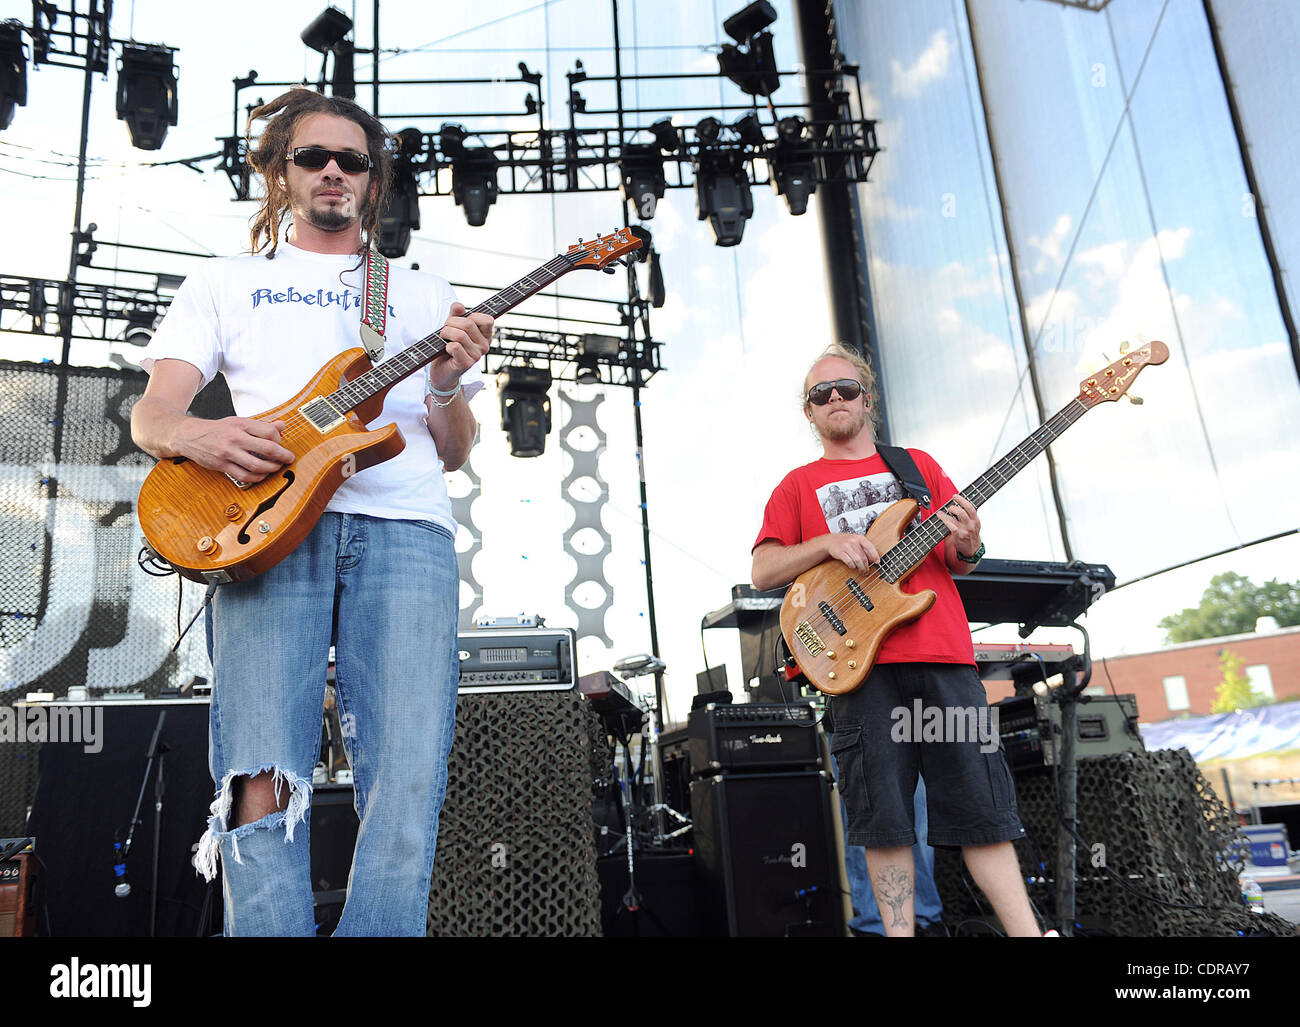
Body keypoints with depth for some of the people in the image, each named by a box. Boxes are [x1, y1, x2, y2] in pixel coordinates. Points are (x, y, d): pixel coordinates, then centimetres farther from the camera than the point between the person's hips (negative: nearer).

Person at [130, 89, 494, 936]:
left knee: (409, 784, -15)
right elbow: (150, 413, 14)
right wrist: (192, 433, -10)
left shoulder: (421, 295, 27)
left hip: (405, 527, 1)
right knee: (262, 781, -18)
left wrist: (449, 386, -2)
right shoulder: (225, 282, 26)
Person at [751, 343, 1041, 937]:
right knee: (884, 820, 0)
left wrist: (965, 549, -6)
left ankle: (1027, 932, 10)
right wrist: (827, 542, -10)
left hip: (943, 654, 2)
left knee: (981, 804, 3)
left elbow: (958, 560, 18)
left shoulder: (918, 465, 20)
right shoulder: (798, 485, 15)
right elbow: (762, 572, 6)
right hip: (860, 663, -1)